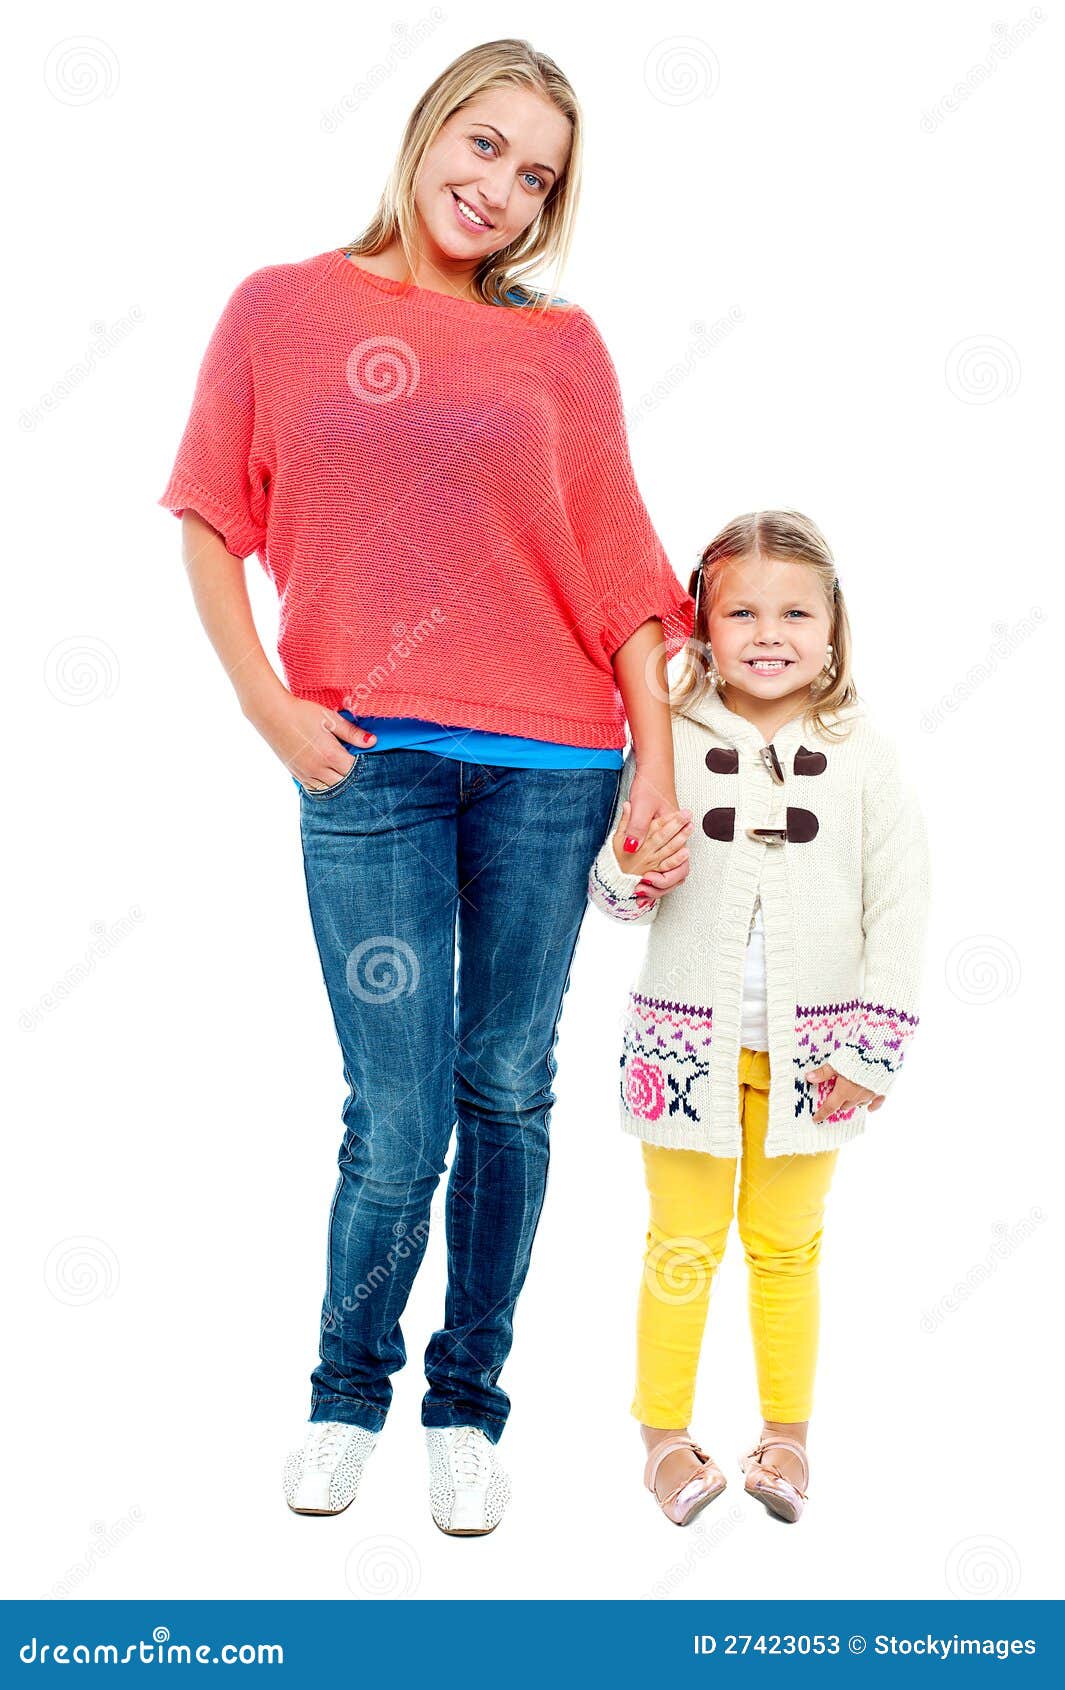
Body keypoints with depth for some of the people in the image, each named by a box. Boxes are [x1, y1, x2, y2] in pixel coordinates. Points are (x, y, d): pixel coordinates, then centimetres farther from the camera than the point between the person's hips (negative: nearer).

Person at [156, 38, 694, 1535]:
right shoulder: (283, 309, 7)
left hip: (549, 763, 2)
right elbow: (210, 516, 9)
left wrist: (655, 761, 1)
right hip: (367, 762, -1)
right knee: (398, 1120, -3)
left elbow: (620, 558, 7)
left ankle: (468, 1404, 26)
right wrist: (266, 704, -1)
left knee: (506, 1094, 8)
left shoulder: (561, 345, 9)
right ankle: (348, 1389, 24)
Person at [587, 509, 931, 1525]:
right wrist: (630, 867, -24)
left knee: (787, 1247, 14)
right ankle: (666, 1435, 24)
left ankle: (786, 1435, 29)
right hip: (687, 1042, 0)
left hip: (810, 1051, 1)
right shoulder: (670, 745, -5)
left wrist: (871, 1048, -4)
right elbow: (616, 896, -1)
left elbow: (899, 909, -1)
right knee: (681, 1245, 10)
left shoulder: (864, 758, -3)